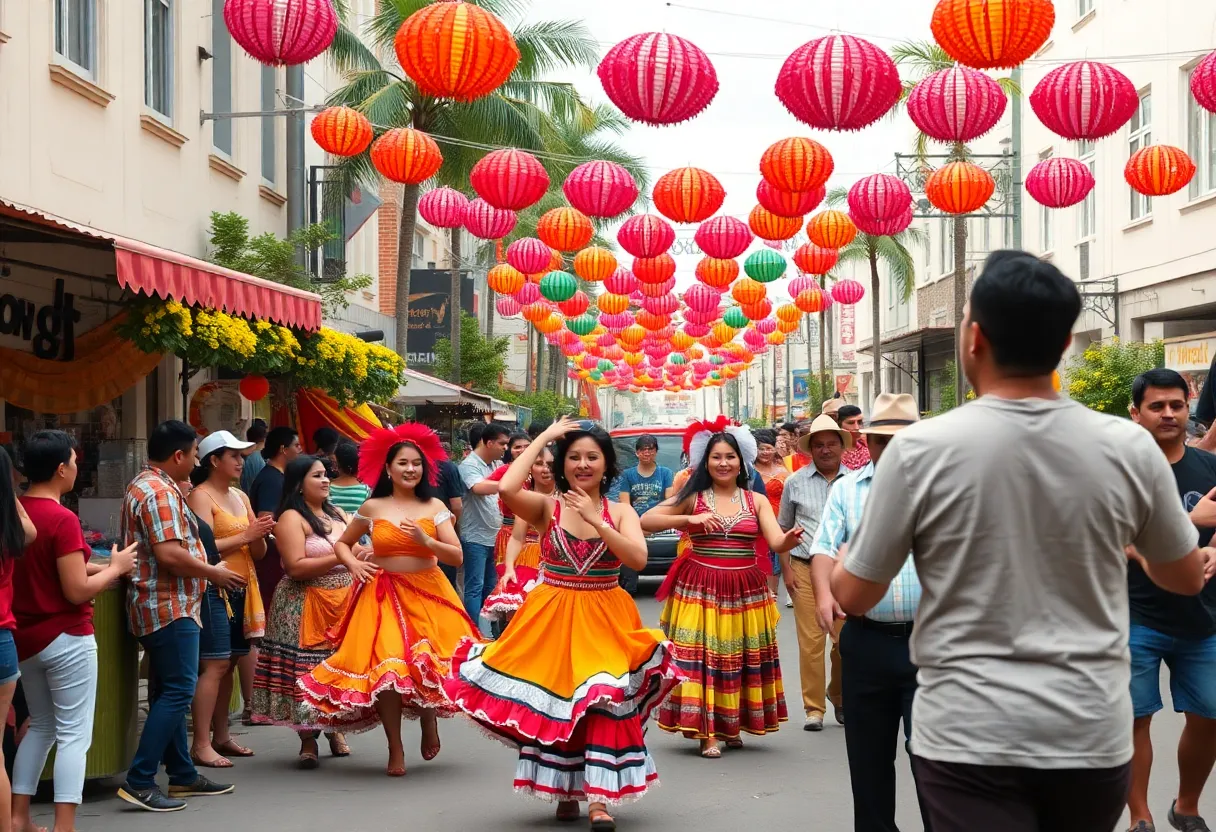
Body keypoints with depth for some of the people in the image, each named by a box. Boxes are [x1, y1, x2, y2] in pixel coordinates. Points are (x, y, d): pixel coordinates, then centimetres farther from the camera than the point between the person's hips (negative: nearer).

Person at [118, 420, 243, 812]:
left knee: (169, 692, 14)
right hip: (169, 607, -11)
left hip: (161, 606, 11)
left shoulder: (145, 485, 17)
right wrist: (214, 573, -12)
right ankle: (139, 781, -11)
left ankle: (182, 774, 21)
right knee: (178, 691, -10)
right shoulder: (161, 492, -17)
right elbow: (169, 554, -25)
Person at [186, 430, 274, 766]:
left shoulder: (241, 497, 17)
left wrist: (260, 535, -3)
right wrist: (245, 535, -14)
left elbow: (258, 554, 18)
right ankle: (201, 745, -8)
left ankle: (220, 736, 17)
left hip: (240, 590, 8)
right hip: (213, 589, -8)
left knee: (230, 662, 9)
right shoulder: (200, 497, -6)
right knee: (216, 663, -11)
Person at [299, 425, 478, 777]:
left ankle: (430, 720, 20)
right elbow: (342, 543, 19)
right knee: (386, 667, -11)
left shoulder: (434, 507, 4)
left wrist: (427, 541, -19)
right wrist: (353, 564, -1)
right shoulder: (372, 508, 5)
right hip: (384, 597, 0)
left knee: (429, 662, -15)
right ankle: (395, 750, 7)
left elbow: (457, 556, -3)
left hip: (428, 594, 0)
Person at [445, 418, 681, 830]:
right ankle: (565, 791, 23)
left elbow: (639, 558, -15)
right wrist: (544, 437, -15)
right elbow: (507, 489, -23)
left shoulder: (620, 511, 0)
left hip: (604, 620, 0)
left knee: (603, 698, -12)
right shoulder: (547, 507, -3)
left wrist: (595, 520, -22)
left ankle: (599, 799, -9)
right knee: (553, 701, 6)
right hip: (552, 619, 0)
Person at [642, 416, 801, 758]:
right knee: (701, 656, -6)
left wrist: (790, 539, -31)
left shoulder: (756, 501, 7)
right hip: (699, 588, -2)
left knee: (740, 658, 8)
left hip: (745, 589, 2)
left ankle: (732, 726, 23)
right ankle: (706, 732, -1)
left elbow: (775, 542, -7)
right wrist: (689, 519, -17)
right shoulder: (692, 498, 2)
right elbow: (646, 521, -7)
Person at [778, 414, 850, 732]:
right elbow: (783, 529, 12)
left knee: (846, 640, 3)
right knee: (810, 642, -2)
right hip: (805, 569, 0)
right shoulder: (796, 482, 7)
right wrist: (786, 570, 5)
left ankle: (839, 696, 27)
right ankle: (813, 708, 7)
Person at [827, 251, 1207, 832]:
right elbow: (1187, 579, 11)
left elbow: (853, 597, -2)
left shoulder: (920, 449, -12)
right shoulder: (1129, 448, -6)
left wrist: (844, 552, 20)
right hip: (1093, 734, 4)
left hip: (969, 735, -4)